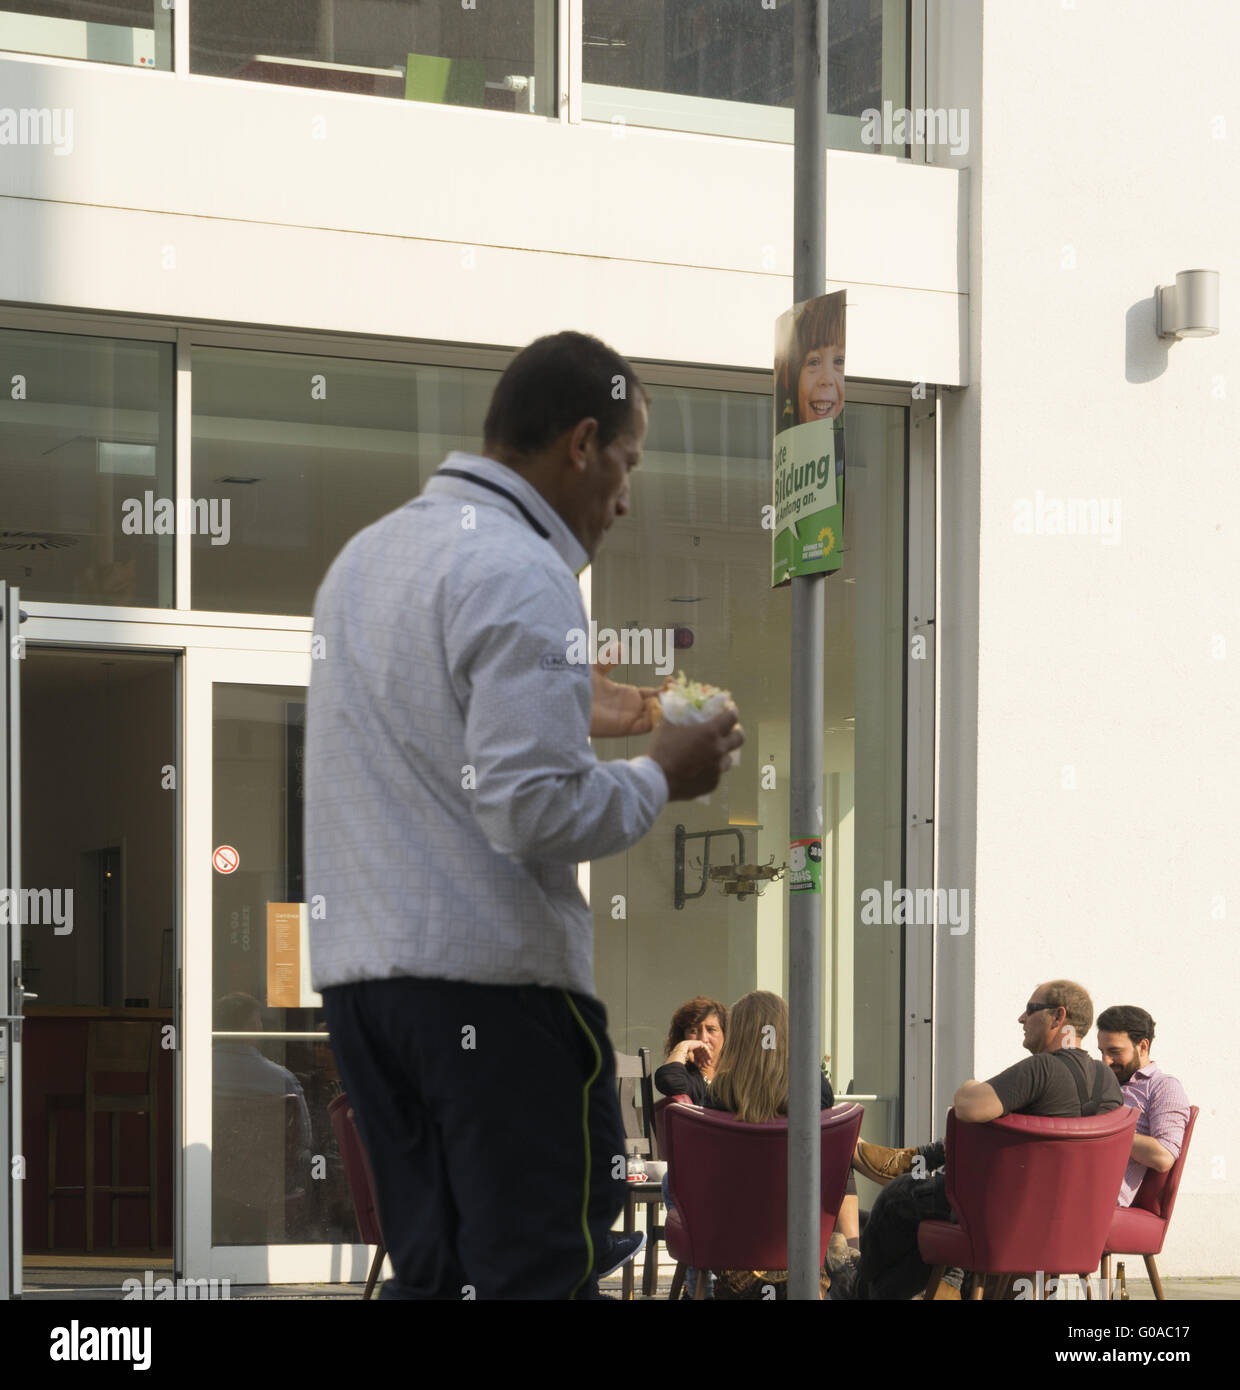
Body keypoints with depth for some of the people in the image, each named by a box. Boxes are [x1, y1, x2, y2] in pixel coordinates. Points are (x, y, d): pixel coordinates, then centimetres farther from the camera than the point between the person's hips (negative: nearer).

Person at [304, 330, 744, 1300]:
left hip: (357, 966, 8)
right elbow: (533, 809, -20)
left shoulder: (367, 553, 16)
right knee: (543, 1268, -4)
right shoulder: (520, 574, -13)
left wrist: (572, 713, 25)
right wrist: (662, 777, -4)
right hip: (491, 976, -8)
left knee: (430, 1267, 10)